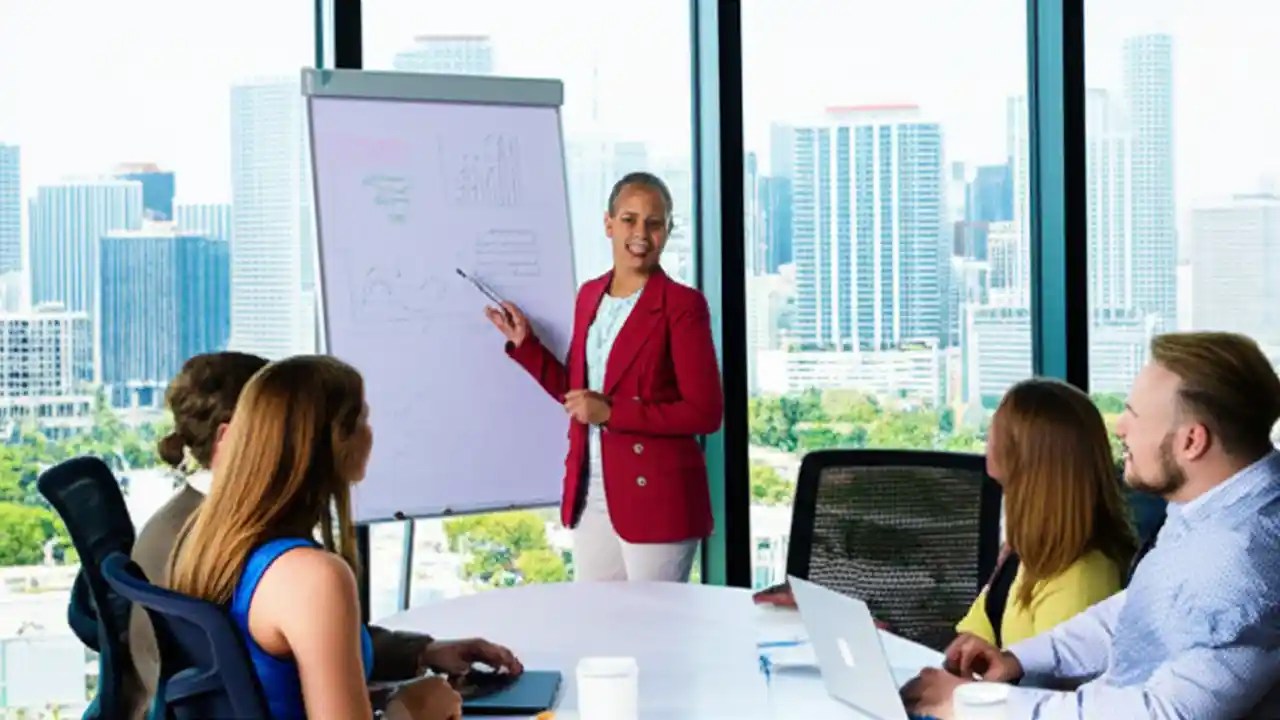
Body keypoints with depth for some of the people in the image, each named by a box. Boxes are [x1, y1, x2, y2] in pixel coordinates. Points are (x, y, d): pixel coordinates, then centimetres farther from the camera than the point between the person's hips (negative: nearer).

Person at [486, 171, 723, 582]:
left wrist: (611, 412, -18)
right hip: (591, 497, 6)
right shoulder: (590, 295, 10)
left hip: (656, 499, -6)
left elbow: (705, 413, -14)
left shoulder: (682, 305, -10)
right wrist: (525, 344, 11)